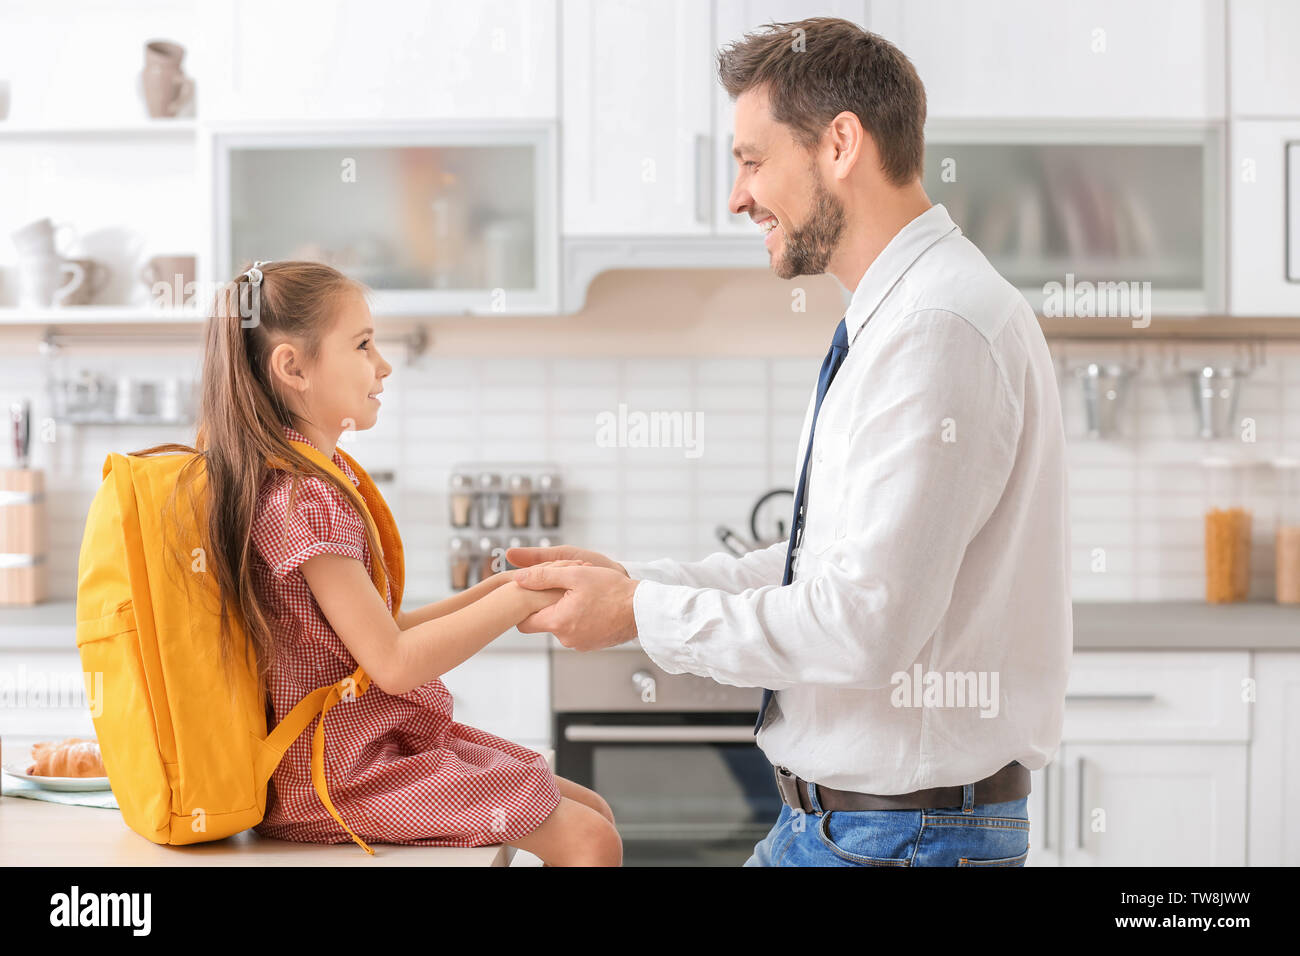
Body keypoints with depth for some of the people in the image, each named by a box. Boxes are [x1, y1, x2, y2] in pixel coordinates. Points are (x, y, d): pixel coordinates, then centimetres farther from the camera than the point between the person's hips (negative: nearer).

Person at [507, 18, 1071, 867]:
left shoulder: (937, 328, -21)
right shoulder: (894, 320, 12)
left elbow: (867, 621, -26)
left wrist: (644, 614, -15)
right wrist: (632, 577, 8)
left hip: (905, 832, -9)